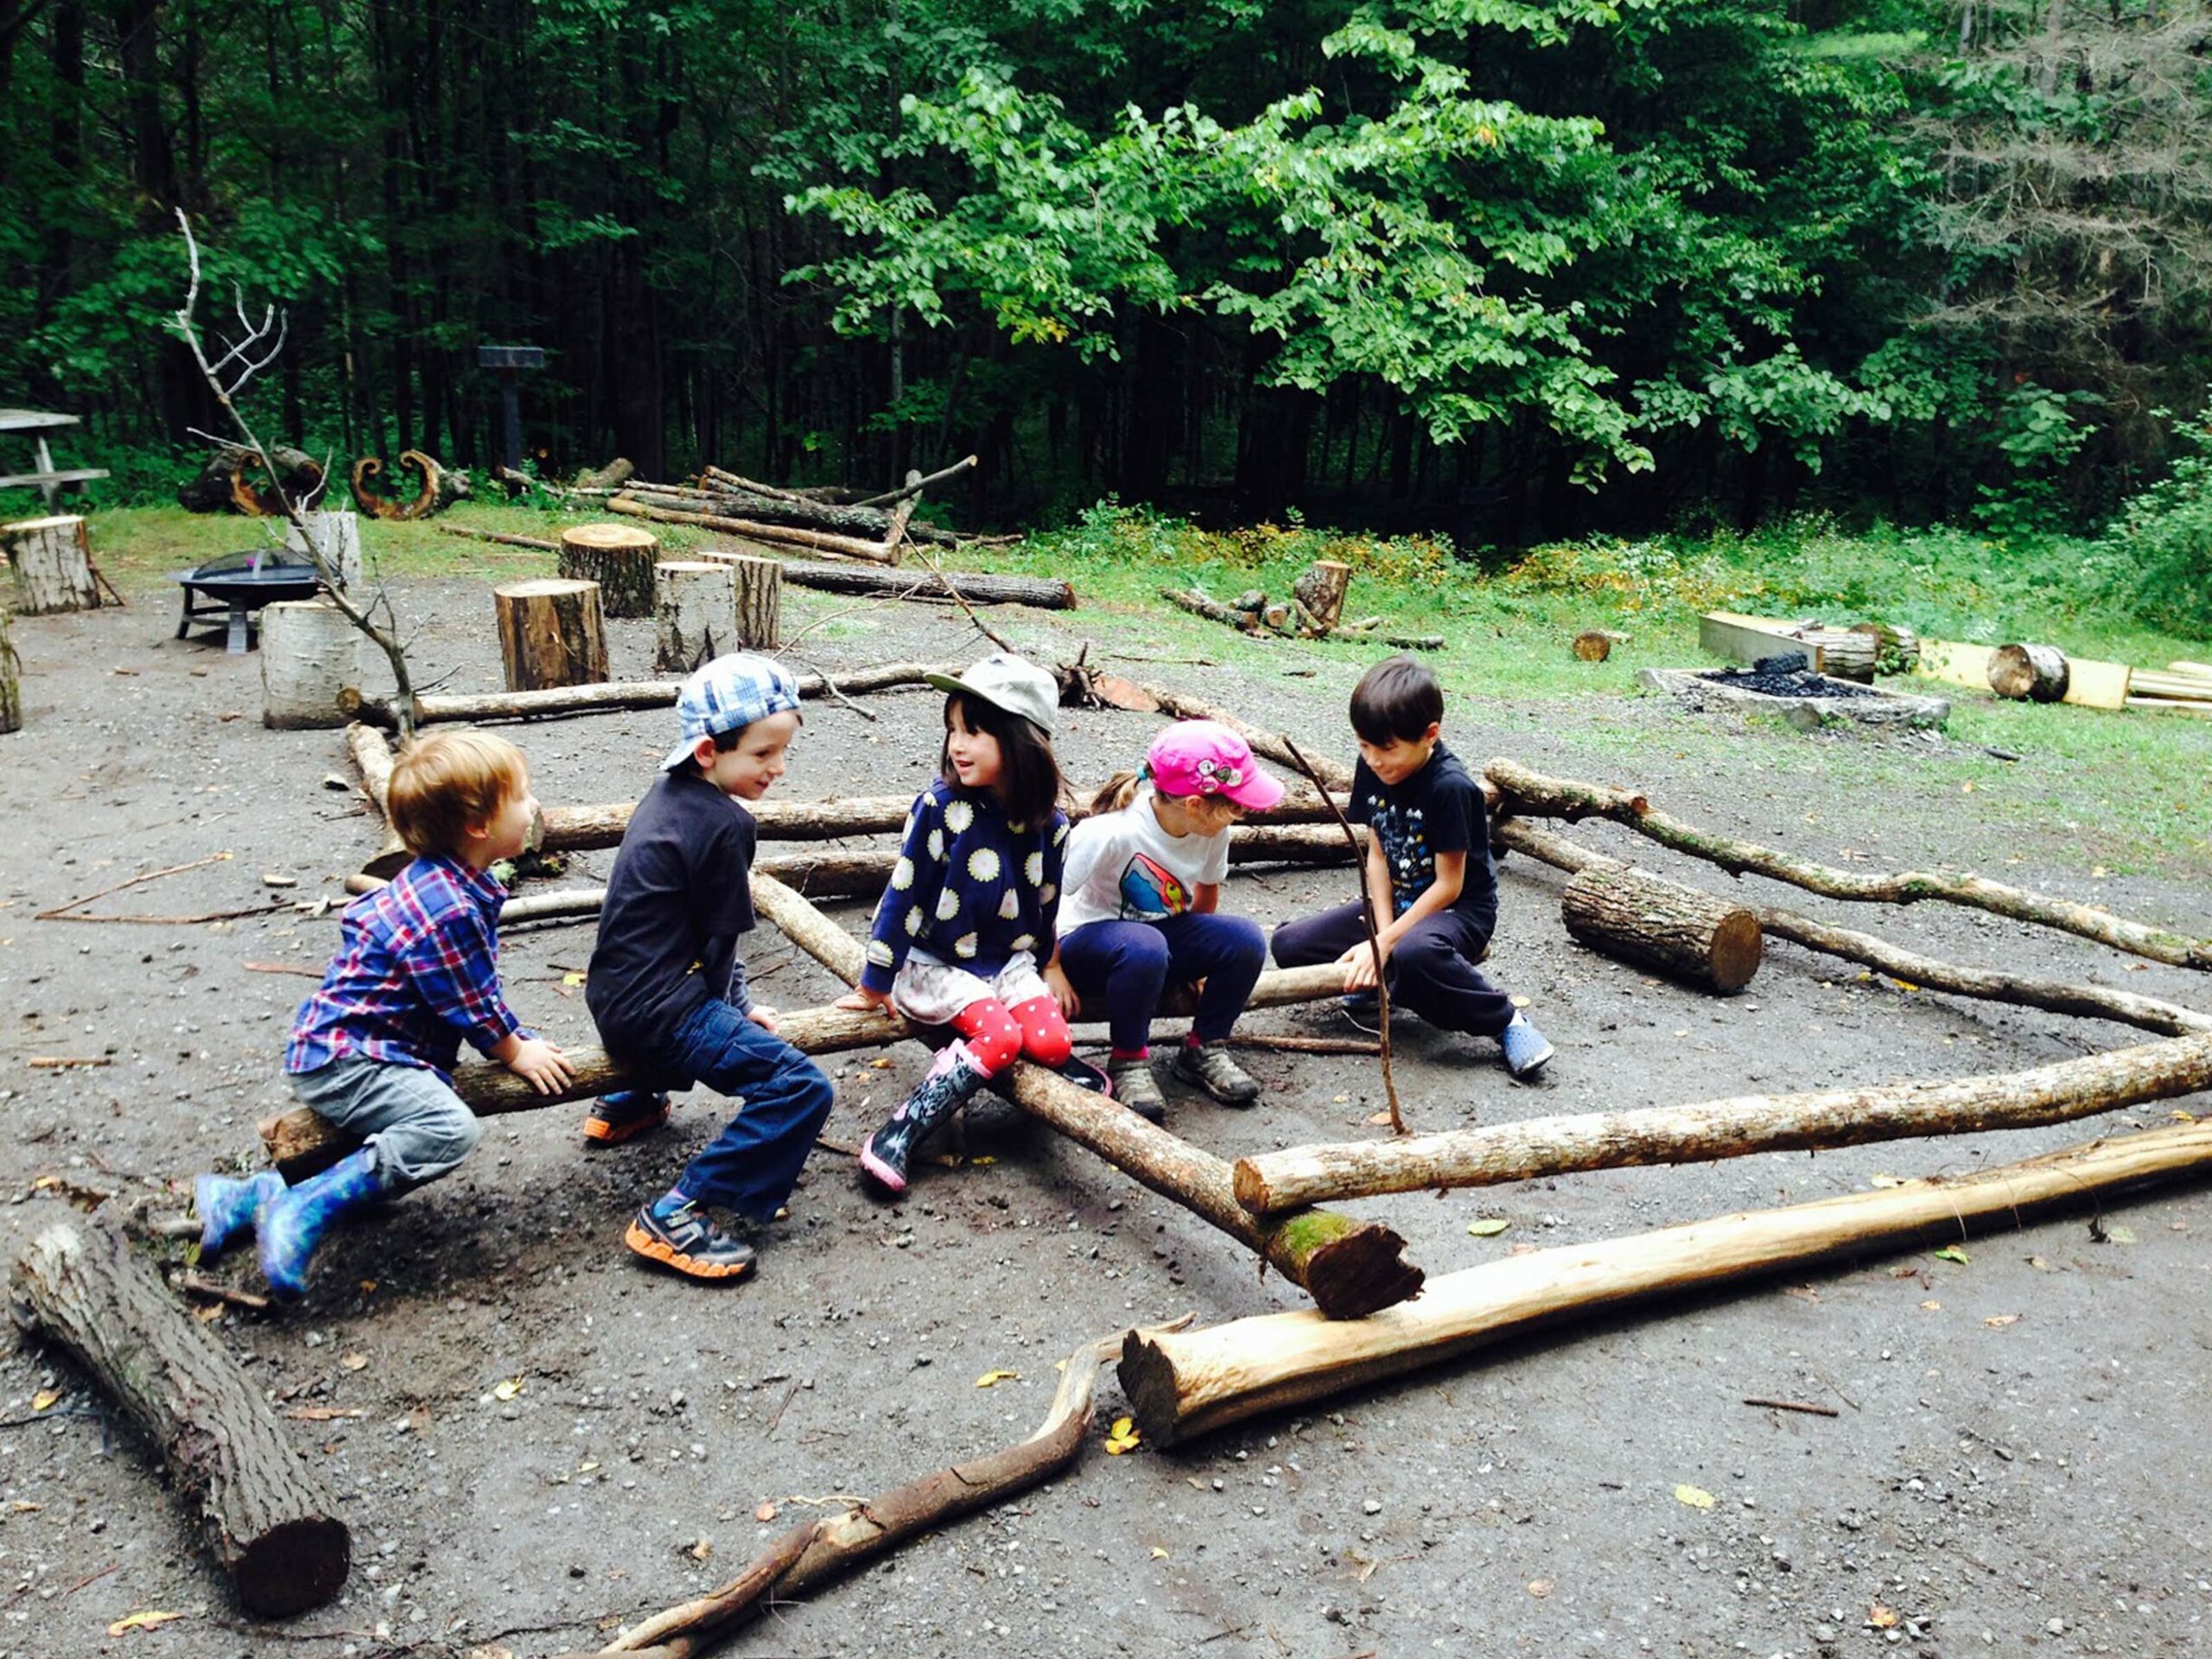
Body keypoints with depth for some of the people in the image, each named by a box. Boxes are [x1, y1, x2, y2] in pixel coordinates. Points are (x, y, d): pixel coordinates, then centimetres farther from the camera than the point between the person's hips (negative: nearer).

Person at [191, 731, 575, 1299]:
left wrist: (520, 1038, 18)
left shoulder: (451, 883, 10)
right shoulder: (448, 912, -24)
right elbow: (471, 1009, -14)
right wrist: (517, 1054, 1)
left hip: (337, 1049, 11)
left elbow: (479, 991, 21)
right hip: (344, 1059, -11)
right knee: (450, 1128, -29)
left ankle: (246, 1201, 20)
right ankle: (301, 1213, -27)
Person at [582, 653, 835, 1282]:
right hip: (657, 1012, -10)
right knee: (802, 1087, -17)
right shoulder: (725, 825, -18)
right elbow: (720, 941, -11)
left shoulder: (671, 789, 9)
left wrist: (738, 1001, 16)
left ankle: (629, 1106, 38)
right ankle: (677, 1216, -20)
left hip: (618, 995, 10)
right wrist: (729, 1010, 7)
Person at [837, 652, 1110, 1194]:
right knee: (998, 1035, -28)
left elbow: (1049, 907, 9)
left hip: (1009, 961, 3)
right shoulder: (940, 807, -15)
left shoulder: (1050, 825, -5)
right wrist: (875, 984, -6)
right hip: (936, 962, -3)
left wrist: (1045, 974, 17)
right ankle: (897, 1135, -24)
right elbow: (903, 895, -10)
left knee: (1050, 1040, -23)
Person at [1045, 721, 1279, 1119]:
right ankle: (1128, 1060, -16)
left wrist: (1201, 958, 15)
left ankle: (1203, 1048, 0)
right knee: (1144, 948, -40)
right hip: (1089, 938, -6)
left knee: (1245, 940, -20)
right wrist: (1051, 968, -20)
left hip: (1162, 931, 6)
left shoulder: (1213, 830, -12)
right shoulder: (1113, 832, -31)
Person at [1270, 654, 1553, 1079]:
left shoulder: (1450, 787, -25)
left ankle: (1506, 1020, -20)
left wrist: (1385, 944, -22)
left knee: (1415, 952, -43)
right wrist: (1383, 931, -12)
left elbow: (1449, 885, -21)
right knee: (1290, 944, -8)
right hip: (1398, 902, 7)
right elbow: (1377, 854, 0)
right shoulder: (1371, 769, -5)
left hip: (1460, 909, -7)